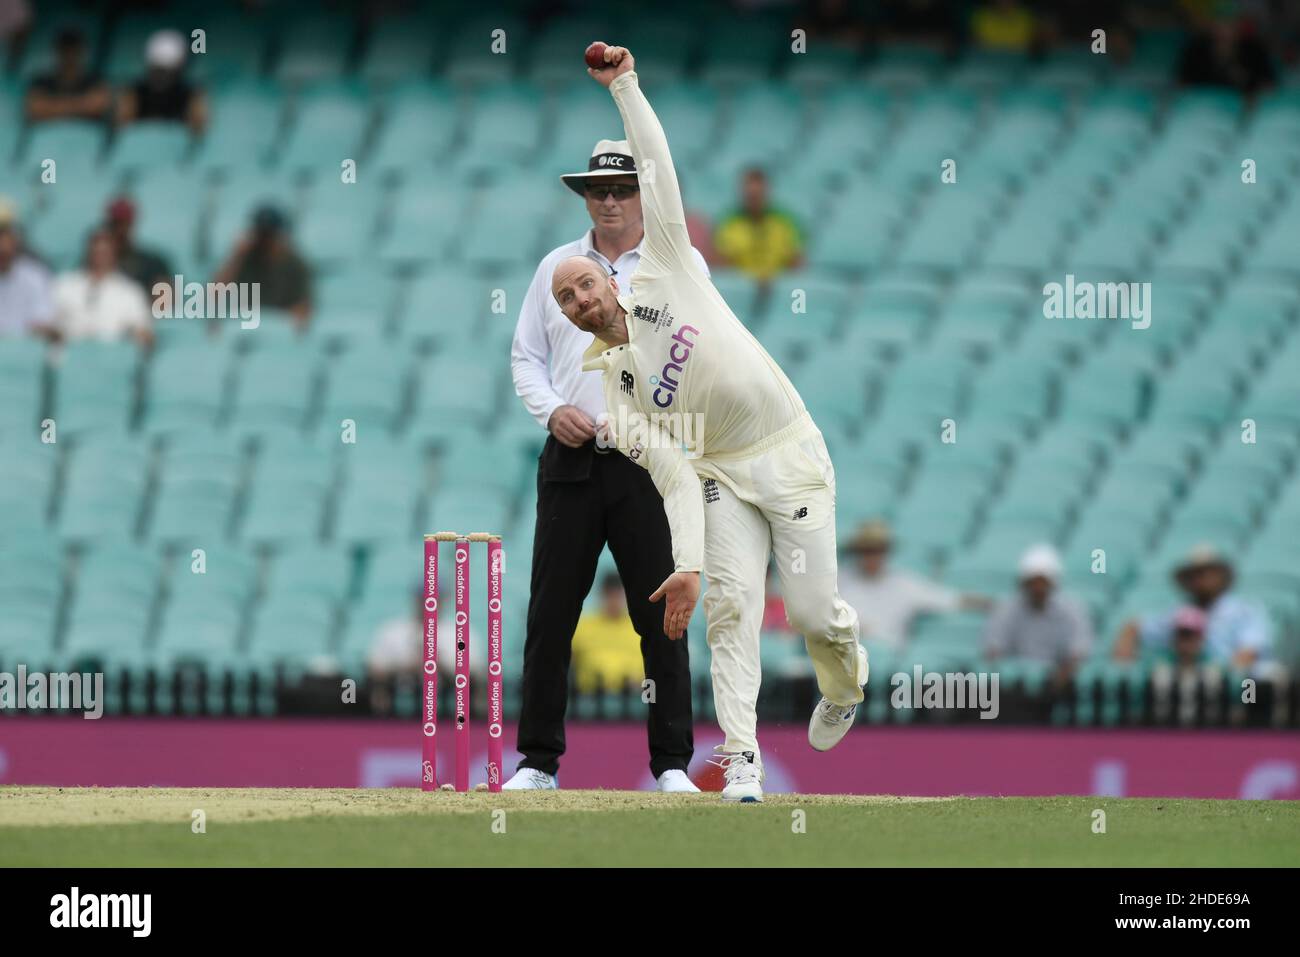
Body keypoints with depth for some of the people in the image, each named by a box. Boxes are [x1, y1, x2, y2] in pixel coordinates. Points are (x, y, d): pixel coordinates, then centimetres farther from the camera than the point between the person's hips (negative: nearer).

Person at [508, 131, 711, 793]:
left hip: (649, 464, -2)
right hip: (570, 463, 2)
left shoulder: (682, 263, 6)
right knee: (550, 615, 1)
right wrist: (552, 410, -4)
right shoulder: (557, 266, 14)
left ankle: (672, 764, 0)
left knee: (661, 616, -4)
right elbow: (526, 357, 15)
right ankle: (538, 761, 6)